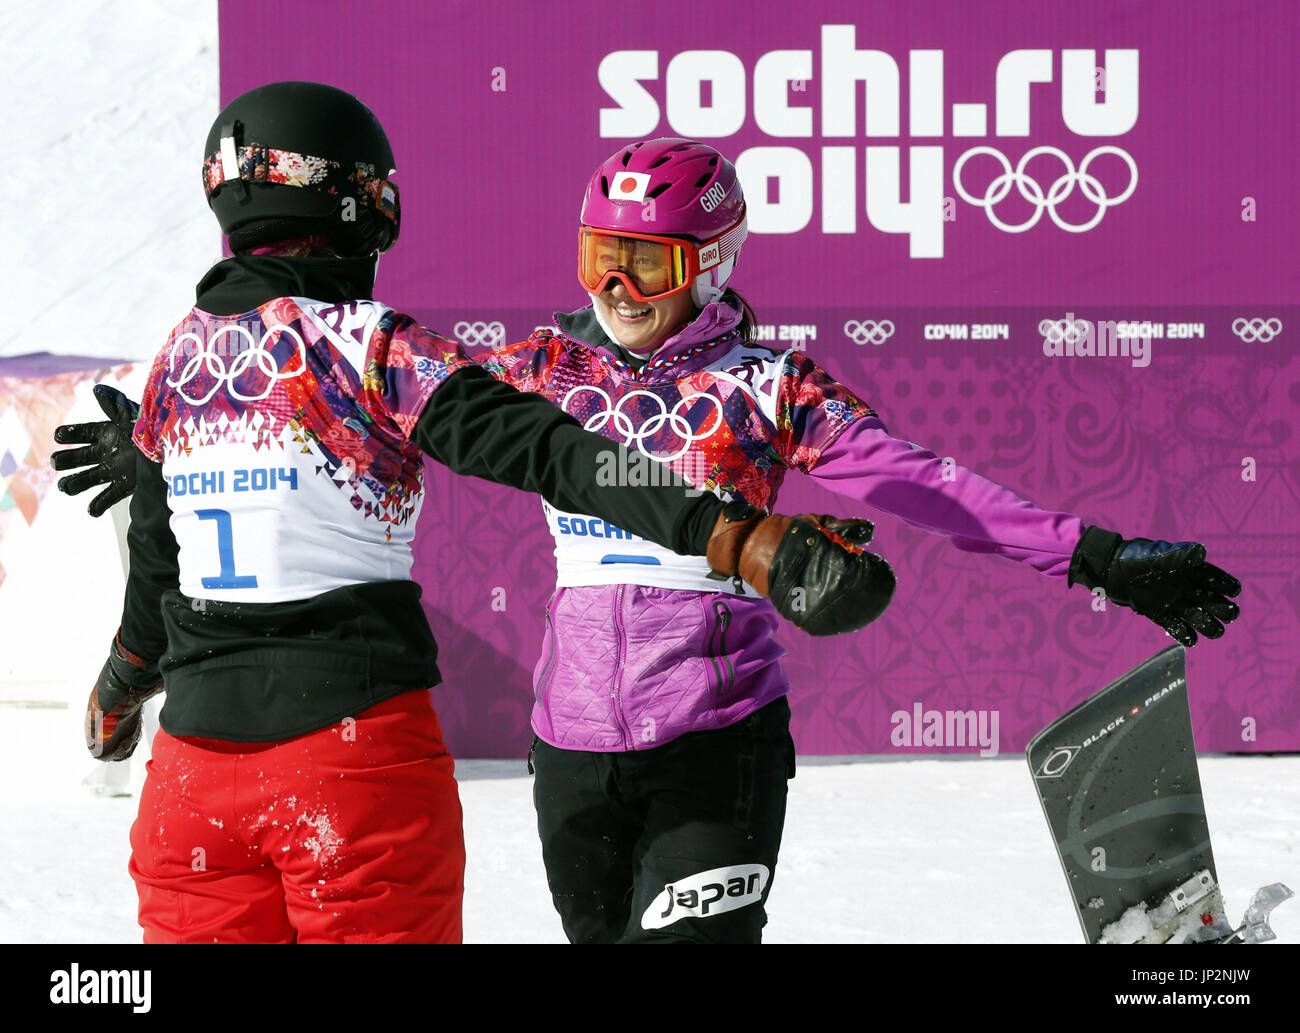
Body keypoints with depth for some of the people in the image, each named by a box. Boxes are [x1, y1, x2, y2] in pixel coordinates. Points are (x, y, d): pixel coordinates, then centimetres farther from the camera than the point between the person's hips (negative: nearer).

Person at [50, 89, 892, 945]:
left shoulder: (179, 359, 8)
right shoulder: (372, 348, -9)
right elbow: (547, 453, -21)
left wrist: (120, 689, 38)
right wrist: (745, 539, -29)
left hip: (197, 755, 5)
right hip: (359, 745, -5)